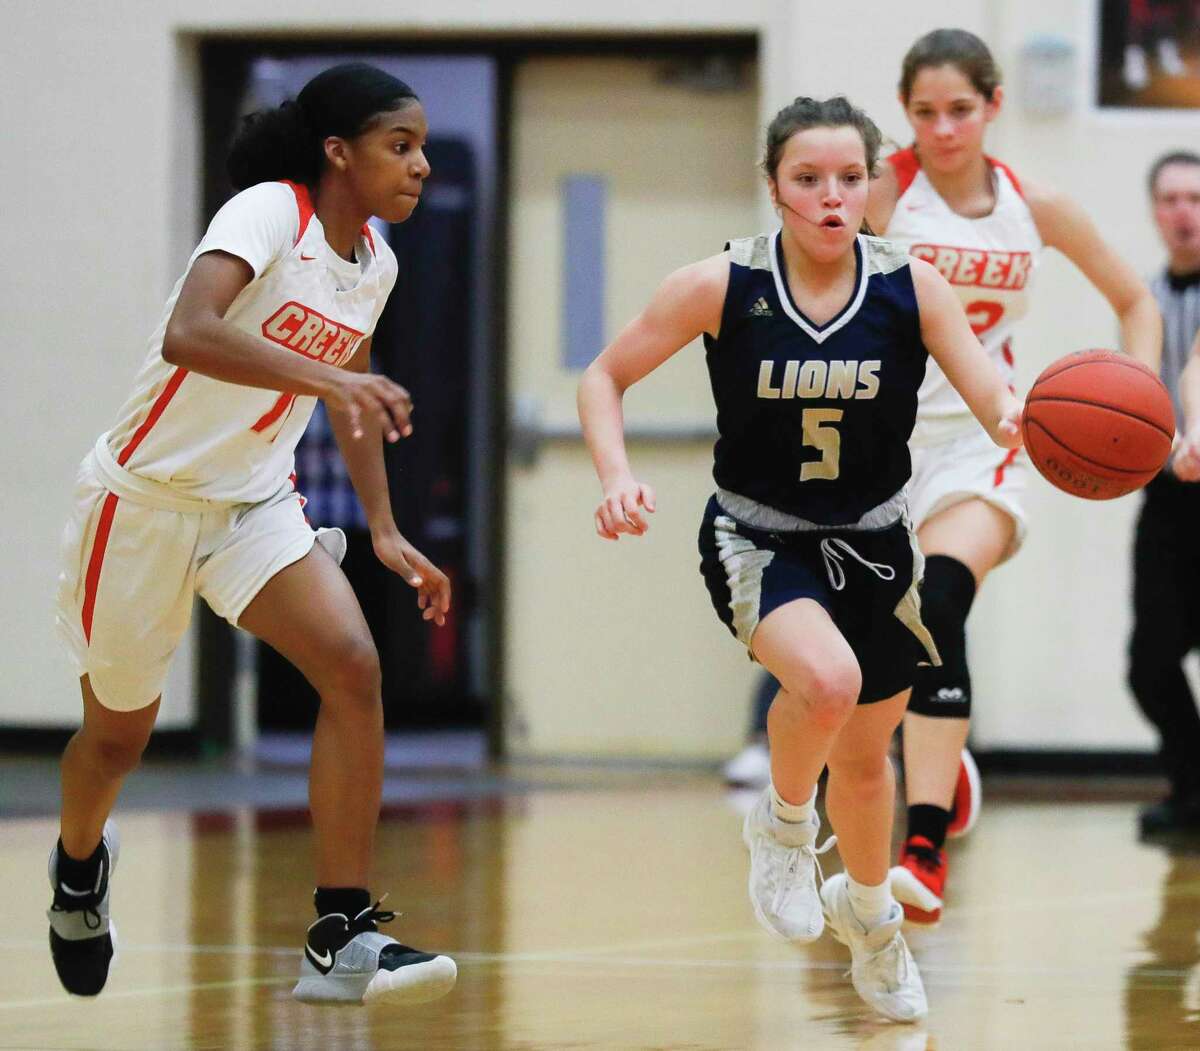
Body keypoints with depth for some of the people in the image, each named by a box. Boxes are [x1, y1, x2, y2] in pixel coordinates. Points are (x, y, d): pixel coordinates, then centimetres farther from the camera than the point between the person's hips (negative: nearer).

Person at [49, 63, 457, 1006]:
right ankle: (80, 859, 47)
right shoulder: (271, 214, -21)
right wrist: (328, 378, -48)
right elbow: (188, 335, -39)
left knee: (354, 670, -18)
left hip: (256, 504, 6)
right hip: (148, 497, -6)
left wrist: (386, 533, 14)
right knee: (118, 733, 10)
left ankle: (341, 942, -17)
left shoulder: (376, 264, 2)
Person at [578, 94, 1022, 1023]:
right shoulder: (722, 286, -16)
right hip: (756, 537, -3)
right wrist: (618, 478, -22)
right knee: (826, 679, -33)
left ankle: (867, 909, 49)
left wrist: (1019, 420, -45)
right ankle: (785, 823, 0)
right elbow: (606, 377, -5)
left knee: (866, 750, 17)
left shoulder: (911, 286, -13)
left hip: (872, 541, 3)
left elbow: (995, 398, -20)